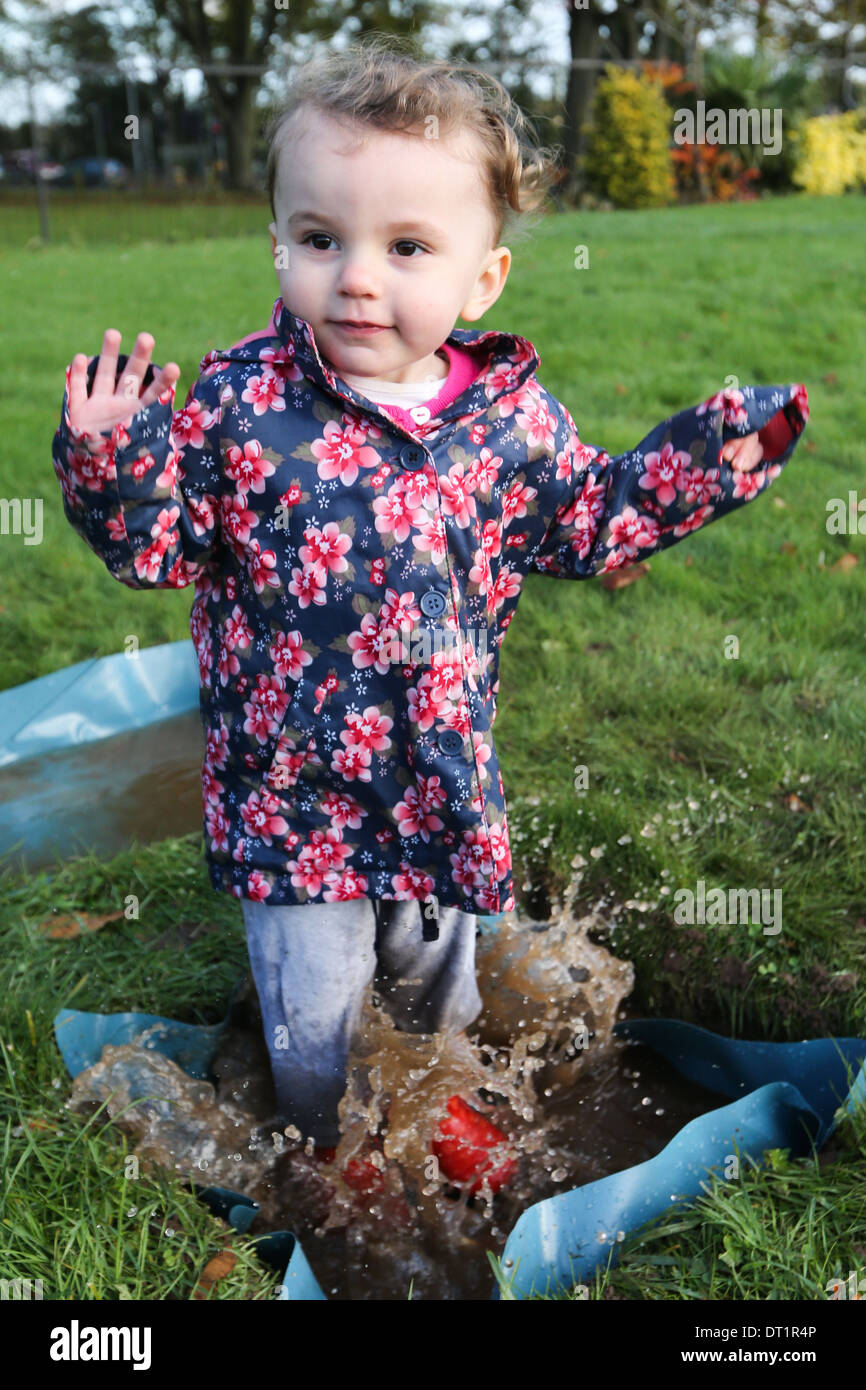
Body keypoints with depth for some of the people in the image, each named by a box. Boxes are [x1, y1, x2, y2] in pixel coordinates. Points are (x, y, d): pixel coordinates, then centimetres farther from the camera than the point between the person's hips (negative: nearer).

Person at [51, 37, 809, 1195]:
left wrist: (704, 461, -2)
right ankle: (327, 1153, 45)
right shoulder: (241, 403, -16)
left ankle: (447, 1113, 56)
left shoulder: (511, 414, -8)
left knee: (439, 974, 26)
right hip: (293, 790, -2)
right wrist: (109, 464, -27)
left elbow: (585, 525, 7)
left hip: (445, 787, 3)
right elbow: (159, 547, -9)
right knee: (313, 1014, 14)